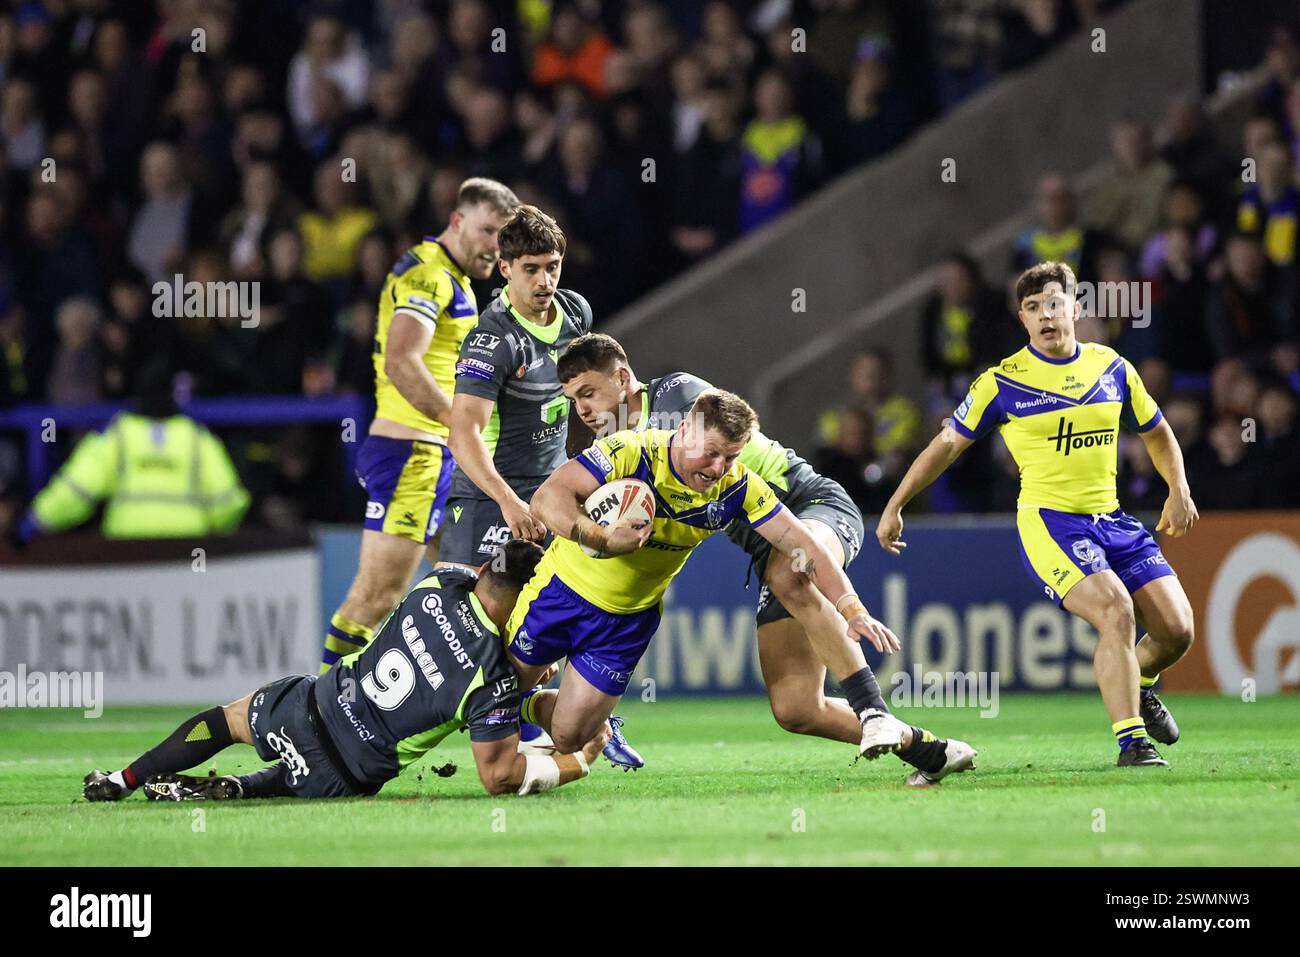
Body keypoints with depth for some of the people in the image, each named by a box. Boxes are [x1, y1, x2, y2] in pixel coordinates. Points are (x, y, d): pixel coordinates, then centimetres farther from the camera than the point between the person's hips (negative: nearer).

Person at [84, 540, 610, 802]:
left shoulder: (439, 585, -9)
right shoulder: (493, 678, -21)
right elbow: (500, 776, -17)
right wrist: (579, 761, -6)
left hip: (314, 707, 3)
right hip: (348, 777, -3)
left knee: (229, 717, 31)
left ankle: (122, 780, 37)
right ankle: (236, 789, 6)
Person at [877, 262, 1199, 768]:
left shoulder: (1113, 368, 7)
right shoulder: (1002, 383, -4)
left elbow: (1156, 432, 22)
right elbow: (947, 444, 6)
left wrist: (1178, 490, 6)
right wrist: (894, 507, 6)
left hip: (1112, 519, 5)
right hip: (1049, 520, -5)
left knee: (1176, 630, -5)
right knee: (1116, 613, -28)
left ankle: (1137, 686, 29)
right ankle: (1131, 740, -24)